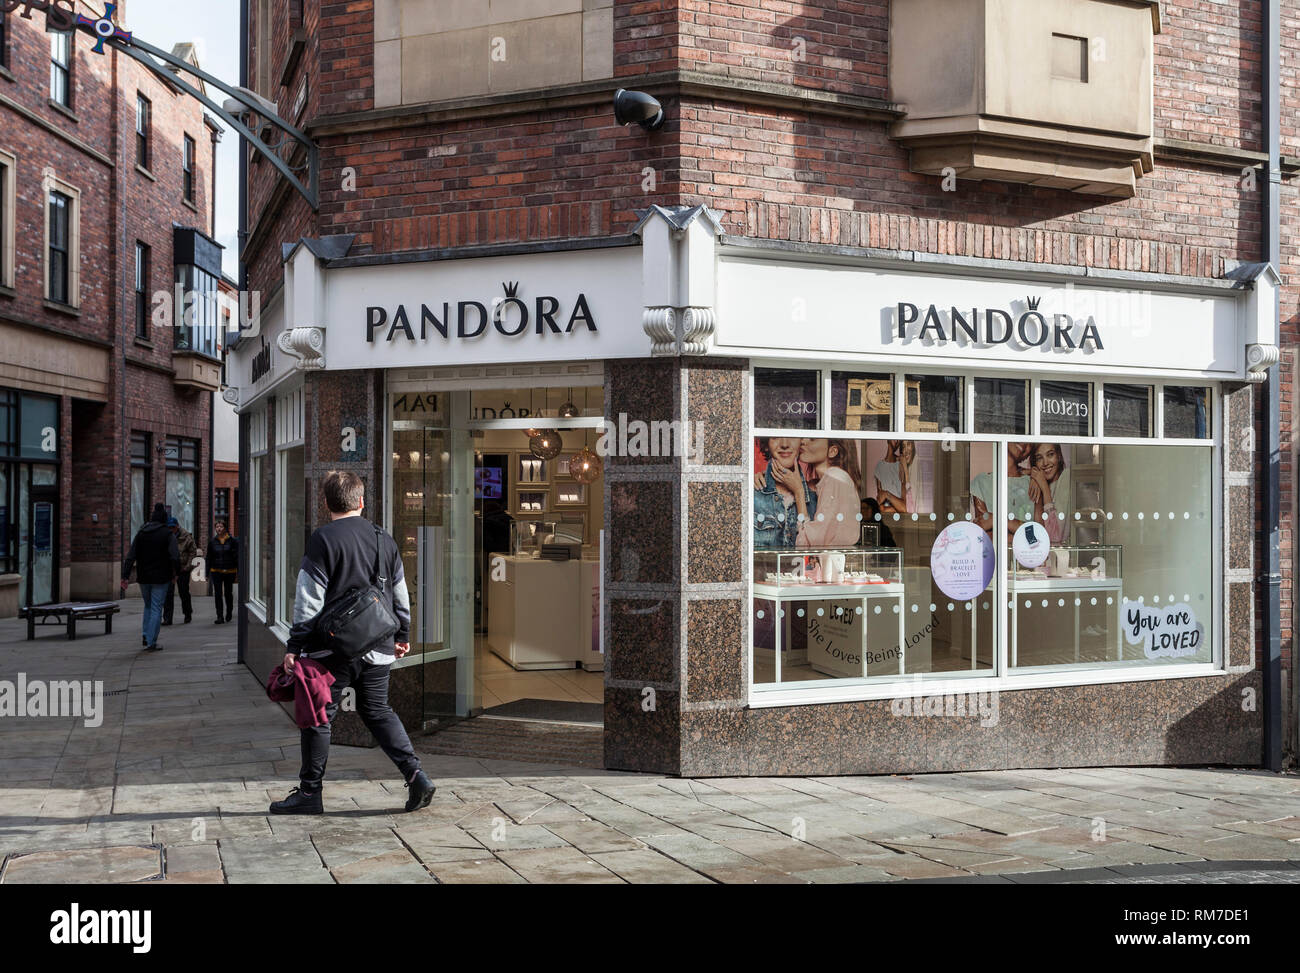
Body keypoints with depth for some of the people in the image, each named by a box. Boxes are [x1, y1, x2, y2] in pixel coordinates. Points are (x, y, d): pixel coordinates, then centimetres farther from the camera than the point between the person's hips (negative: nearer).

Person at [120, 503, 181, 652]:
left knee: (148, 606, 22)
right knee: (156, 609, 1)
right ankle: (151, 642, -1)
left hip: (144, 578, 4)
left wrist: (125, 576, 1)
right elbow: (175, 557, -17)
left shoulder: (141, 533, 5)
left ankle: (146, 636, 14)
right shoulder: (168, 534, -8)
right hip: (161, 578, -4)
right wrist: (176, 572, -2)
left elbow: (130, 557, 1)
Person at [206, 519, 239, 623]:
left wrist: (238, 571, -6)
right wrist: (207, 573, 7)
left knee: (228, 593, 10)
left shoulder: (232, 541, -2)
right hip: (216, 571, 1)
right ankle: (219, 617, -3)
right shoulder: (212, 541, 5)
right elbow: (209, 558, 9)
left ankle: (229, 613, 33)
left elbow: (236, 556, -1)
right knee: (218, 594, -5)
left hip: (229, 571, -1)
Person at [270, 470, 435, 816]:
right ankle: (415, 776, 7)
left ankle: (310, 791, 12)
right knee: (378, 712, 17)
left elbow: (309, 600, -12)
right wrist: (402, 635, 28)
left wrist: (294, 646, -7)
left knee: (318, 716, 6)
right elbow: (400, 595, 16)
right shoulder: (384, 540, 9)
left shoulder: (322, 539, -9)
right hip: (377, 649, 6)